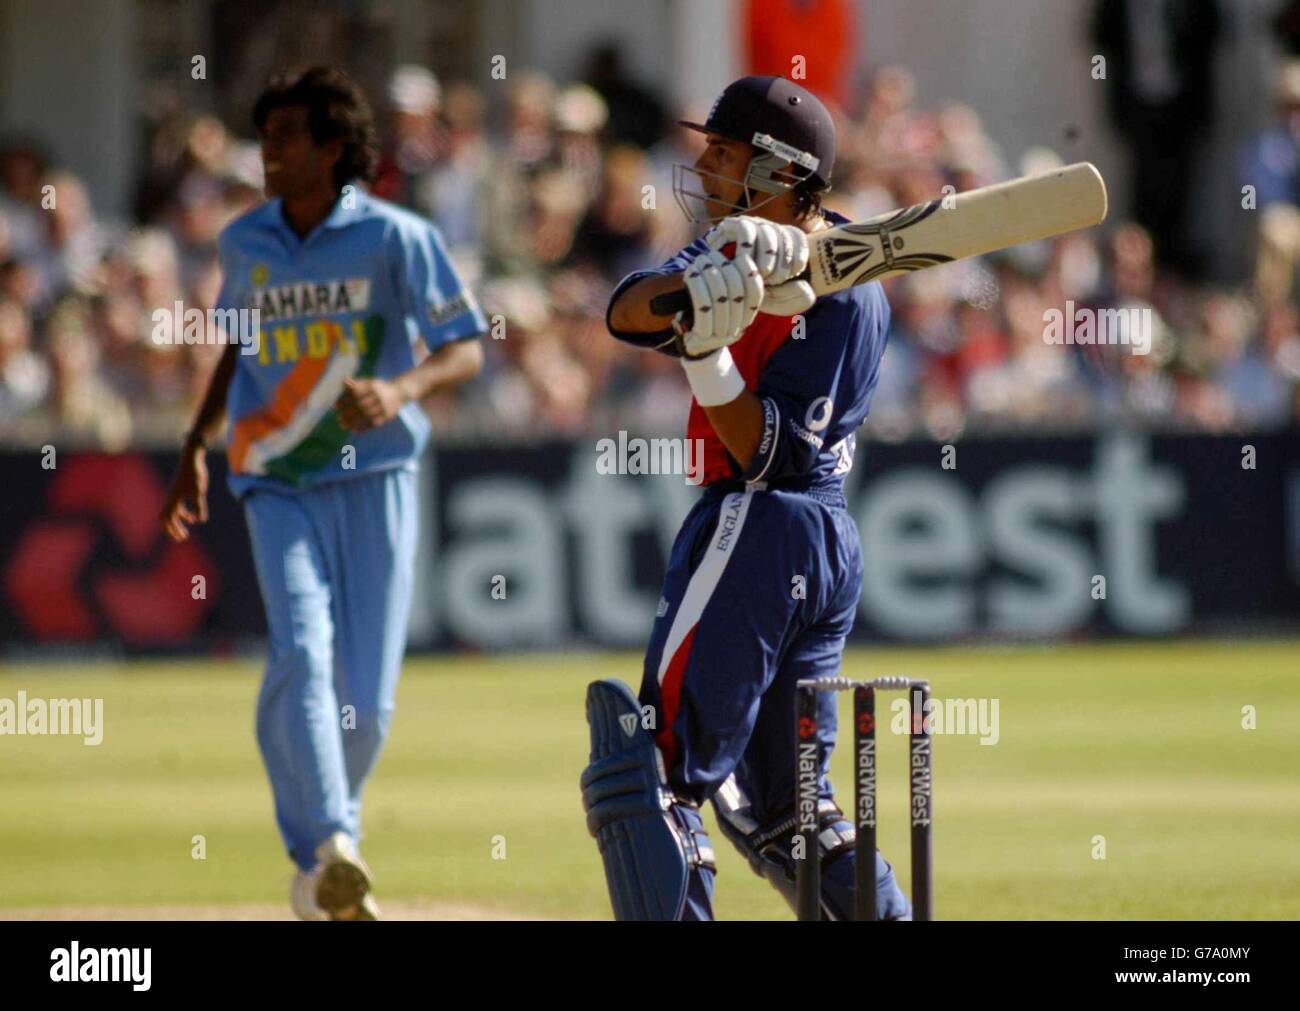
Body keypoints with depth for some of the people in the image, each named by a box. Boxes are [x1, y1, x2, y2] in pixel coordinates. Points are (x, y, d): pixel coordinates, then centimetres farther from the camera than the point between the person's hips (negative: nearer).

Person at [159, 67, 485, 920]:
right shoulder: (246, 243, 9)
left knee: (368, 696, -1)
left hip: (376, 480, -2)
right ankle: (324, 855, -28)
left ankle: (338, 838, 22)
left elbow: (467, 349, -6)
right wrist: (197, 448, 18)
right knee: (302, 656, -21)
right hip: (279, 485, 2)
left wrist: (401, 389, -24)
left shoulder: (394, 238, -5)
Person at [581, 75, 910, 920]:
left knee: (655, 771, -11)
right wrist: (701, 289, -25)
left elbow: (769, 454, -18)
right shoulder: (749, 251, 14)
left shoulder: (843, 293, -11)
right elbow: (627, 311, -5)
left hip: (757, 529, -10)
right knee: (783, 811, 15)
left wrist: (708, 355, -29)